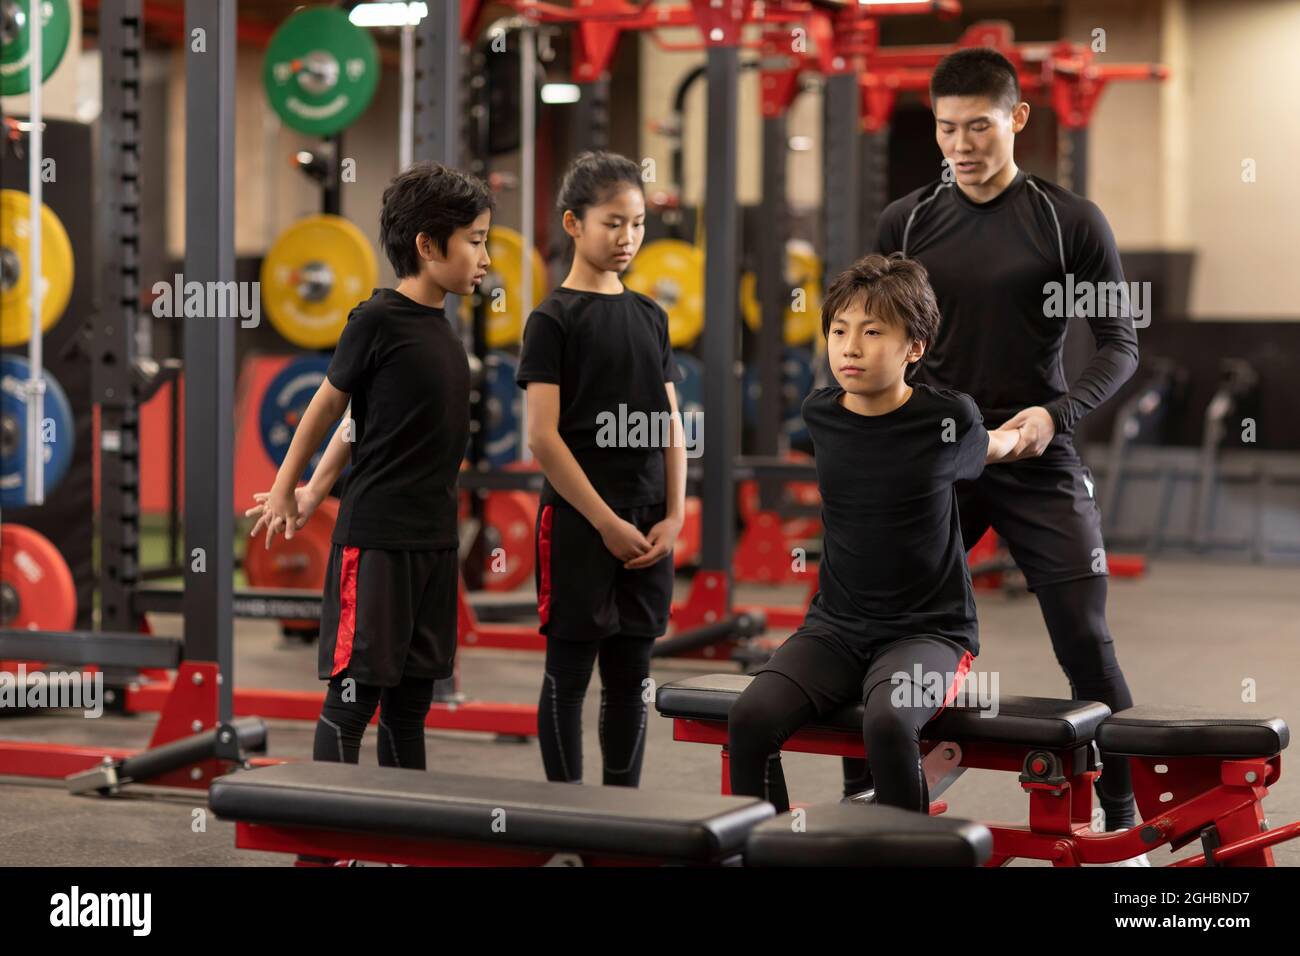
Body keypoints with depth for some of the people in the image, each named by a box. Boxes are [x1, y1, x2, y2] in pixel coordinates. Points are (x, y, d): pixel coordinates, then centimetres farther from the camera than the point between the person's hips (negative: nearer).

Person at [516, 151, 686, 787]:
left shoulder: (650, 317, 12)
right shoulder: (554, 319, -6)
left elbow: (670, 427, 12)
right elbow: (543, 437, -12)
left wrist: (672, 516, 0)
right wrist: (606, 522, -14)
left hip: (647, 525, 5)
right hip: (578, 520, -5)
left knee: (631, 674, 9)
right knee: (570, 671, 1)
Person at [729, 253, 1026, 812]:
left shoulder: (947, 419, -11)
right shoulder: (819, 414, 1)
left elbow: (987, 448, 15)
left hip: (929, 629, -4)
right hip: (836, 624, 4)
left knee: (888, 723, -34)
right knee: (751, 719, -21)